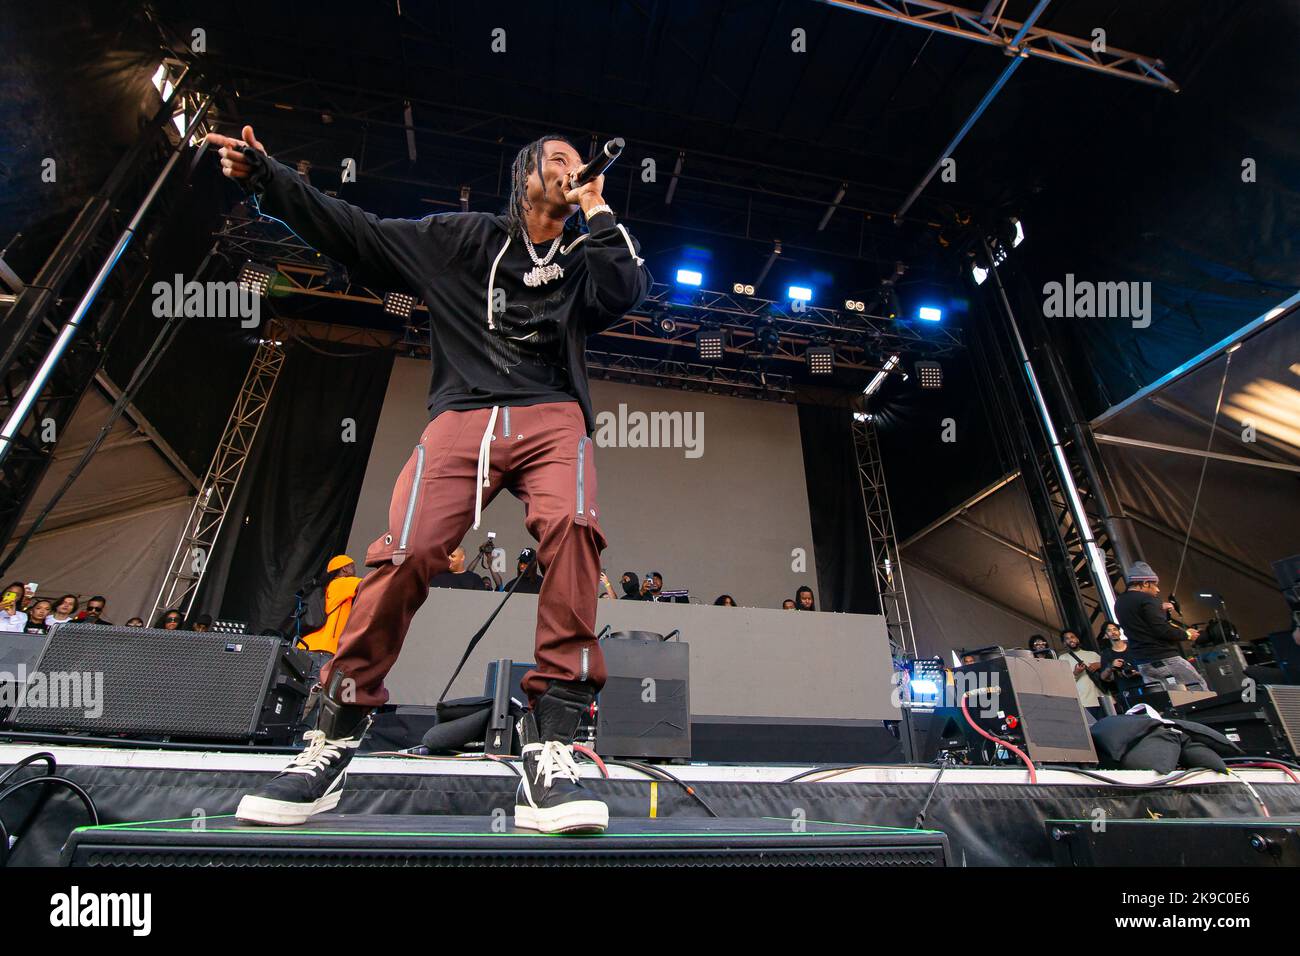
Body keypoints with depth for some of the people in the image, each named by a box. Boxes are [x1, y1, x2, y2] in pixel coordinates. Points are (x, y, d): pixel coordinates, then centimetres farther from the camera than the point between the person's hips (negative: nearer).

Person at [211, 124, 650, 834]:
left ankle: (548, 750, -27)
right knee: (406, 553, -21)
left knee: (571, 526, -32)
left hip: (551, 418, 1)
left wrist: (597, 210, 15)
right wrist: (266, 177, 18)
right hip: (461, 418, 0)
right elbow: (356, 233, 24)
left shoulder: (583, 260, 25)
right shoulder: (461, 239, 22)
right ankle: (331, 745, 0)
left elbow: (628, 290, 4)